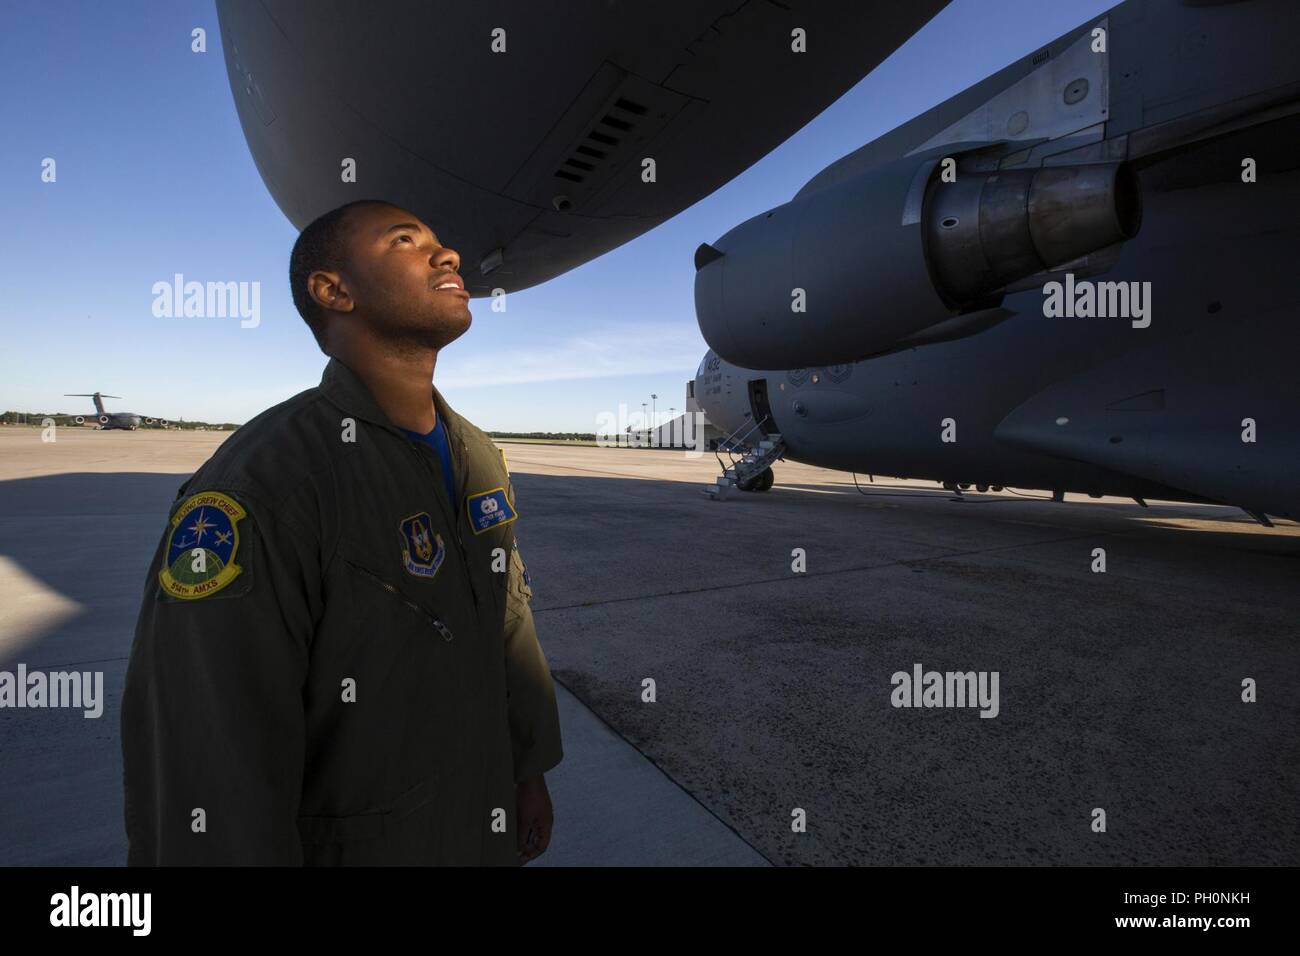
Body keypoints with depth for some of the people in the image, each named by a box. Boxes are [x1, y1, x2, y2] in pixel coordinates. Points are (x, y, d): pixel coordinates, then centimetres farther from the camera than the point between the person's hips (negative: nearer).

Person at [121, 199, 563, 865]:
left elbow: (512, 631, 3)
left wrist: (531, 773, 9)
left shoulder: (479, 456, -3)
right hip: (353, 841, -6)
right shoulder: (258, 488, -26)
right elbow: (206, 777, -25)